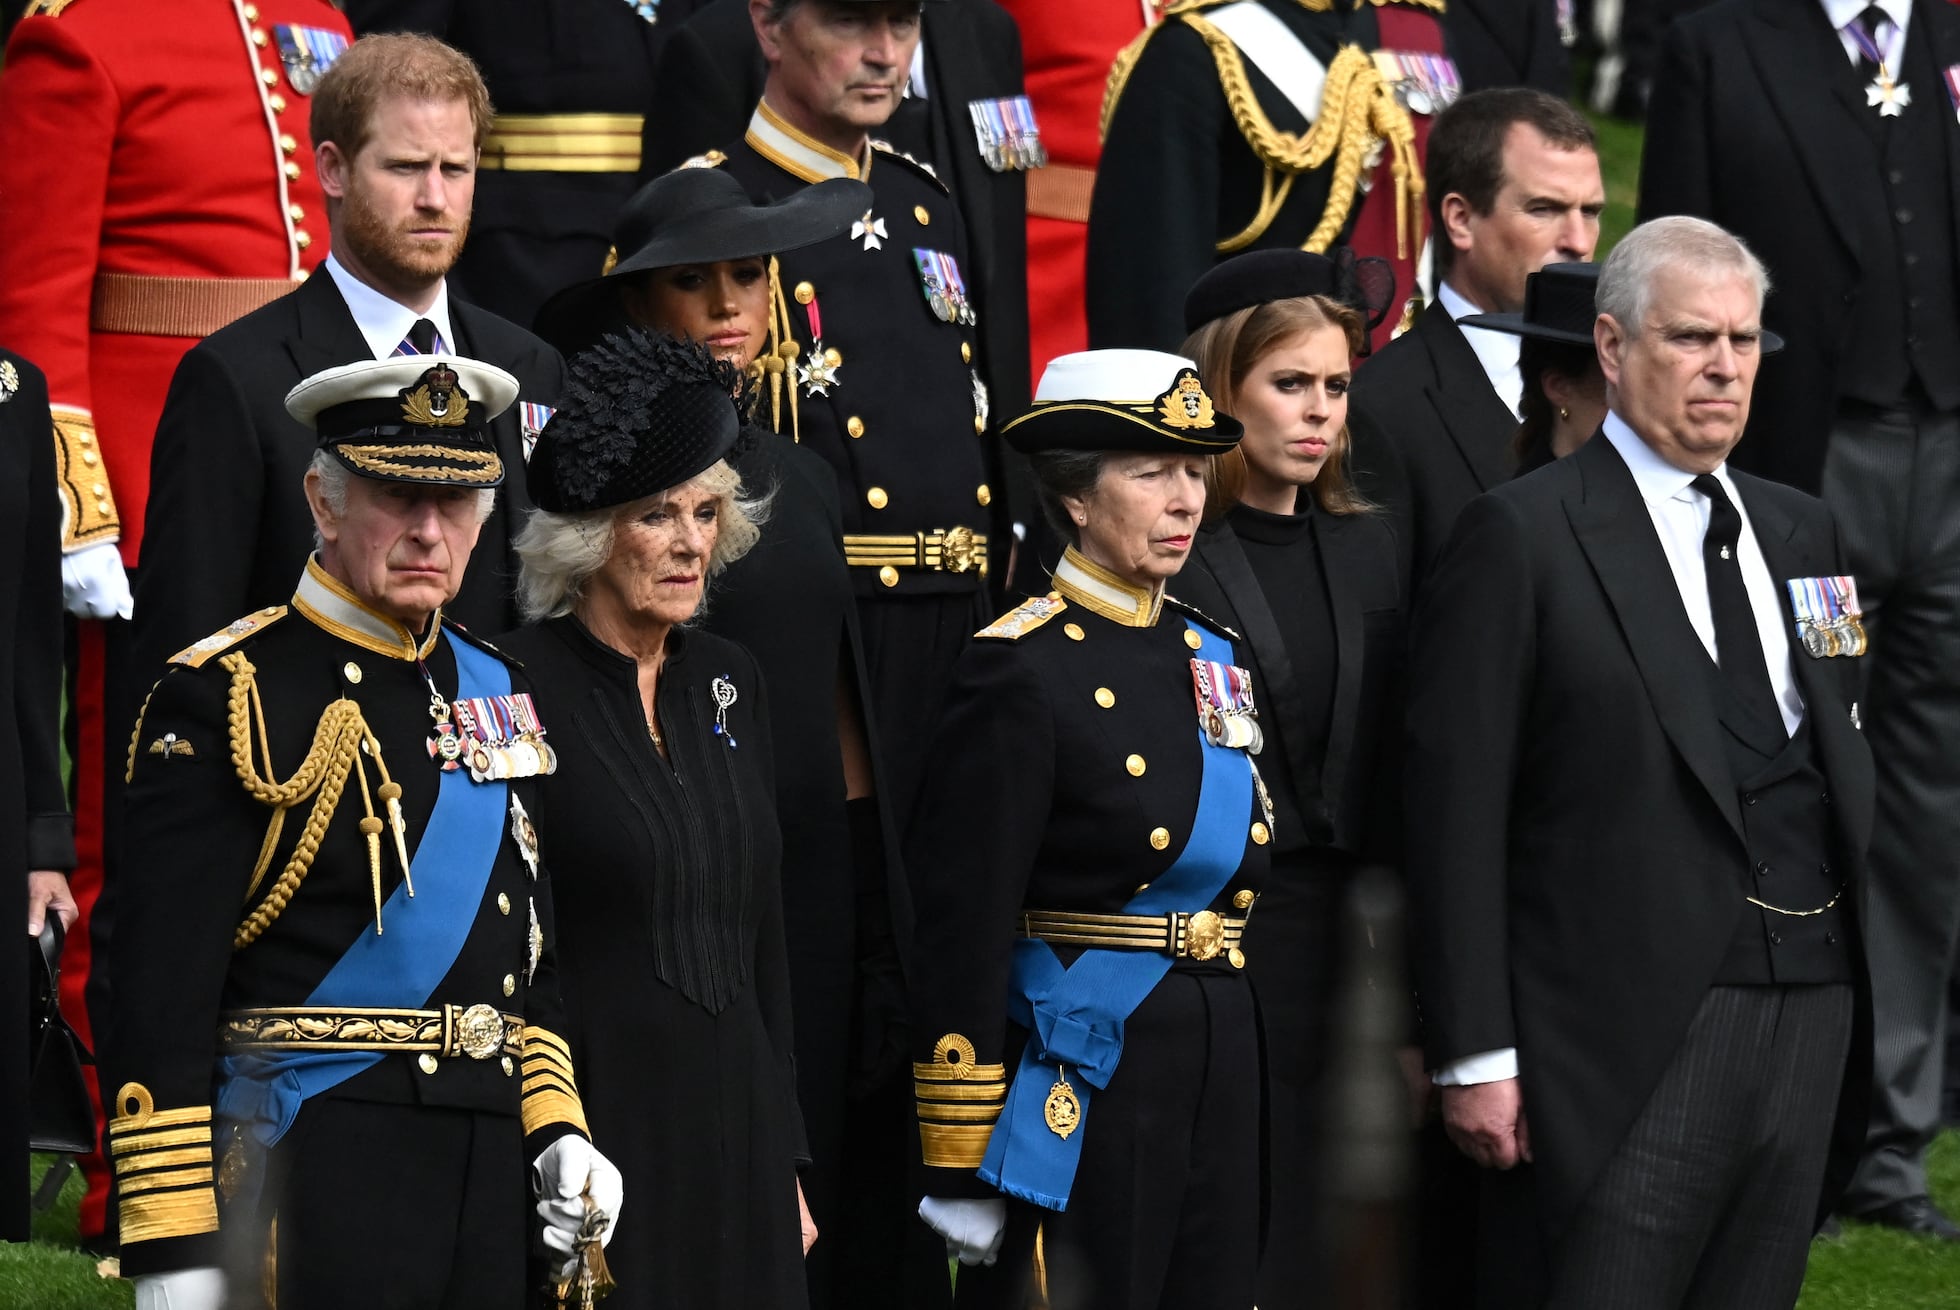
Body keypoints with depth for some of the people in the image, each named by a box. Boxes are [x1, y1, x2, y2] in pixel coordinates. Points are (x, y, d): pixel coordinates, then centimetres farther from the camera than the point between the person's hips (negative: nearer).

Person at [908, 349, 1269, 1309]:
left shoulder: (1212, 659, 12)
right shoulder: (1023, 671, -10)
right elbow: (960, 934, -12)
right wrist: (959, 1172, -14)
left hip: (1220, 1080, 7)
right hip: (1082, 1078, -7)